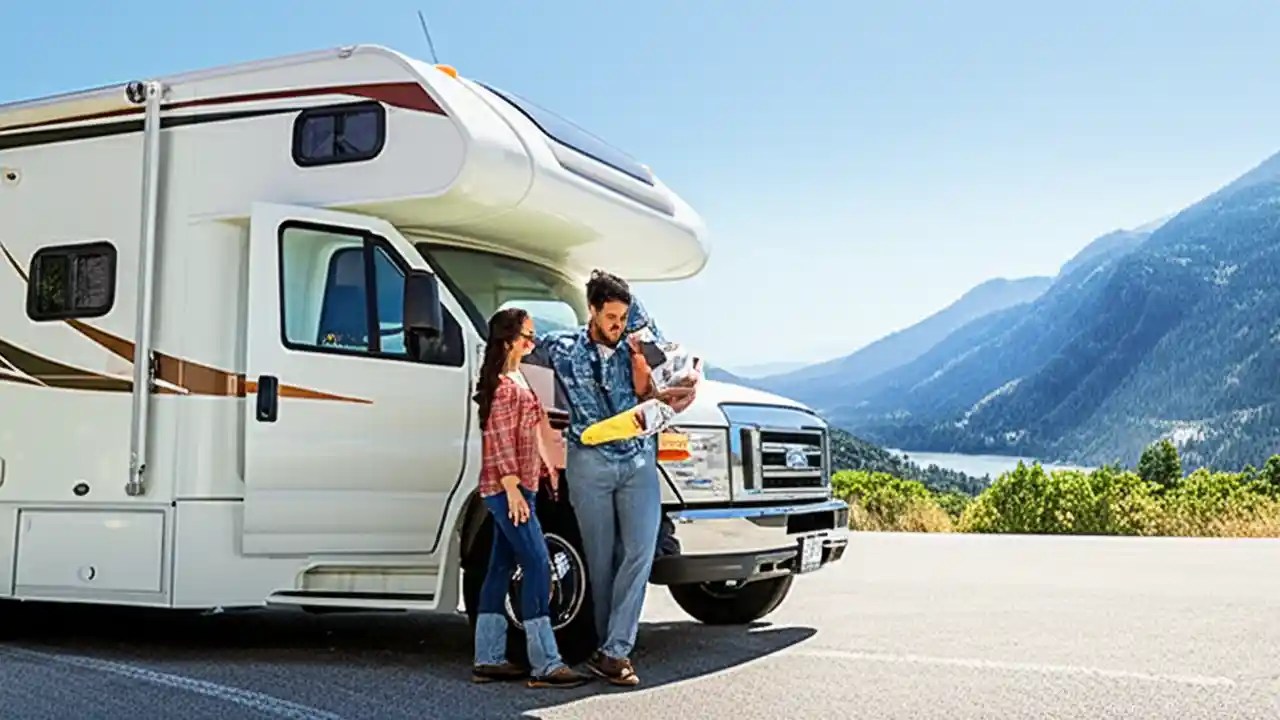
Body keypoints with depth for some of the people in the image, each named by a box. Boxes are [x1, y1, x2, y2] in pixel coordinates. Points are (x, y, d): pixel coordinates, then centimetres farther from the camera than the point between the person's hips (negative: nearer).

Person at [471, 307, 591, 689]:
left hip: (514, 489, 10)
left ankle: (489, 660, 17)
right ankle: (545, 665, -9)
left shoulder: (515, 379, 17)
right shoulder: (503, 384, -14)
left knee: (502, 568, 11)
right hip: (508, 489, -10)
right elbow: (500, 441, -18)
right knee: (538, 566, -11)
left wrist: (544, 463, 21)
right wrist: (512, 489, -22)